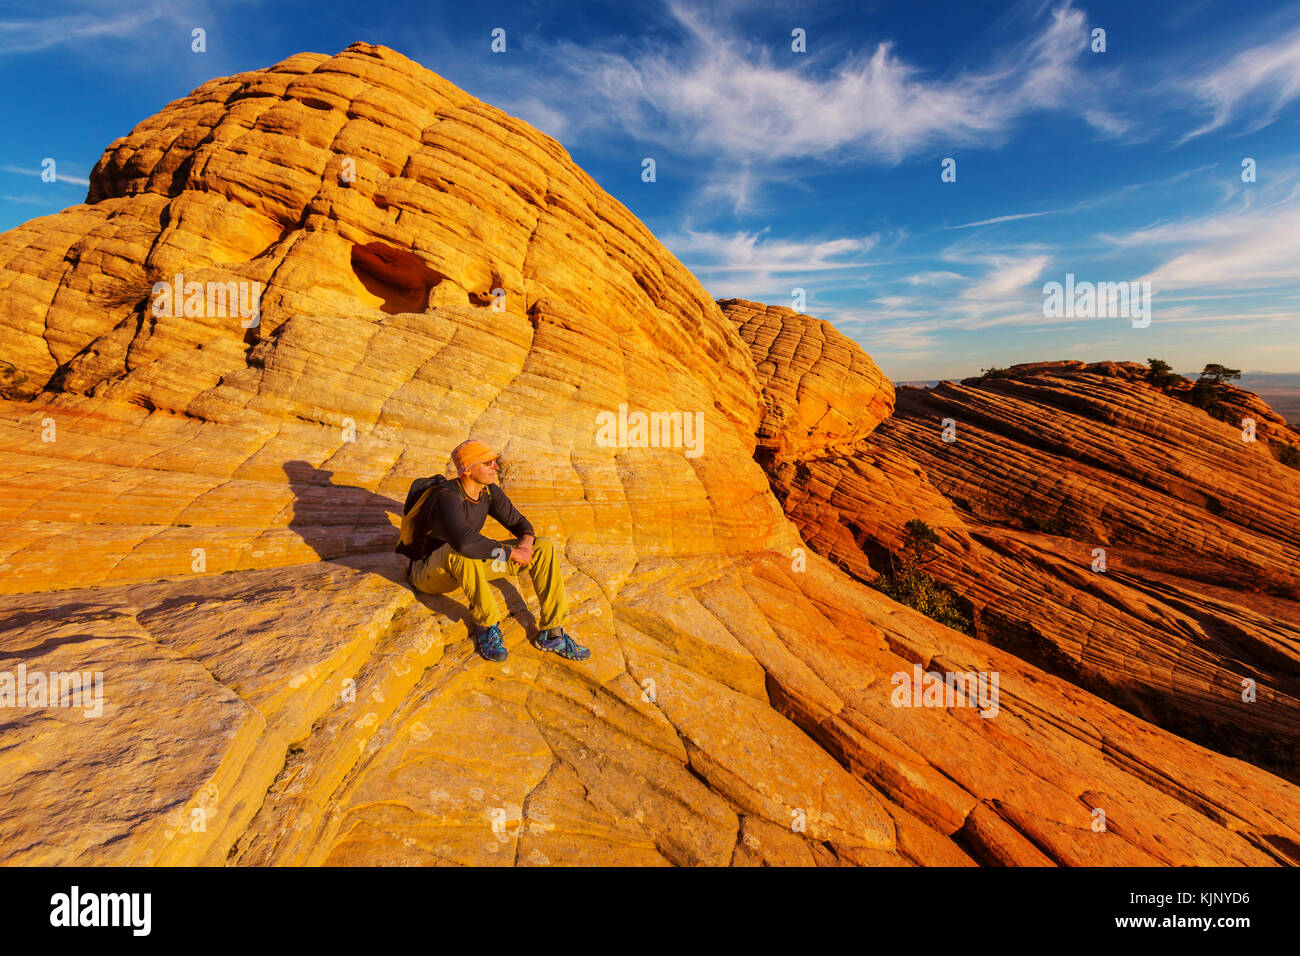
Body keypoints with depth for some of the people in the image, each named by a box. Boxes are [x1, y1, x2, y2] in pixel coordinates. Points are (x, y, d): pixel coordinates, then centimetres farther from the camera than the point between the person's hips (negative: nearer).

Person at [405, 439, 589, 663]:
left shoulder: (489, 492, -3)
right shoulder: (447, 497, -28)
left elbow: (518, 521, 9)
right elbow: (464, 542, -47)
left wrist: (526, 540, -15)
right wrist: (511, 552, -36)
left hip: (470, 569, 7)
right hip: (429, 574, -7)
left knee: (544, 547, -6)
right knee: (459, 552, -44)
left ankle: (552, 633, -10)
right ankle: (486, 626, -23)